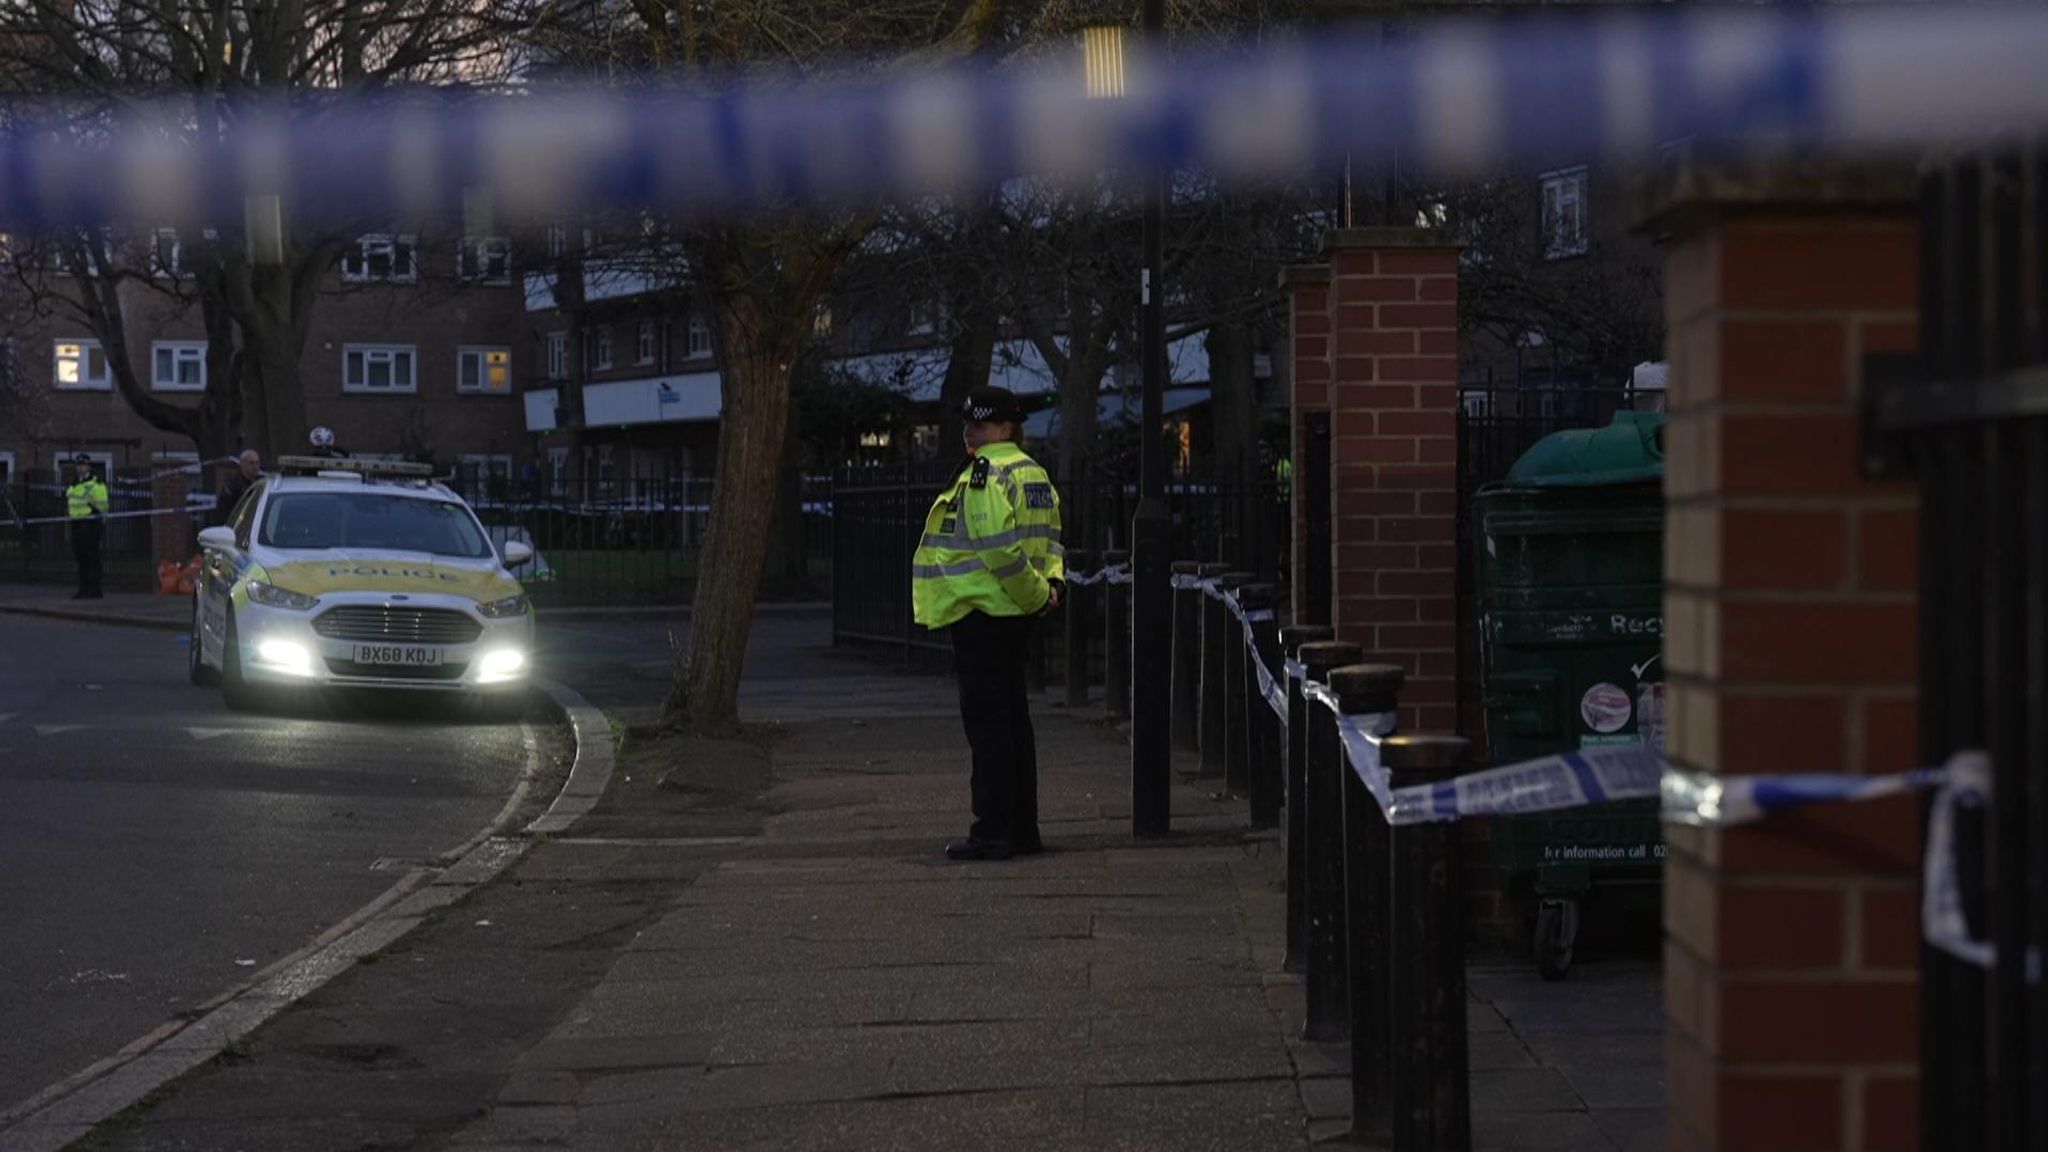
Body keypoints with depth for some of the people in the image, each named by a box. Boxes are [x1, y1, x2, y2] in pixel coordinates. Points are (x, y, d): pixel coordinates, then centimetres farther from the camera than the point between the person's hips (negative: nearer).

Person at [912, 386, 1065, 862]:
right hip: (1015, 614, 9)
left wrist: (1037, 591, -14)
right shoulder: (1034, 474, 15)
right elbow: (1049, 539, 16)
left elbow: (998, 546, -24)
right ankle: (1022, 828, 17)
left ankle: (994, 831, -7)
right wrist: (1052, 582, 0)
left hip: (979, 611, -9)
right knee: (1013, 715, 13)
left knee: (986, 719, -7)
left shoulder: (984, 474, -16)